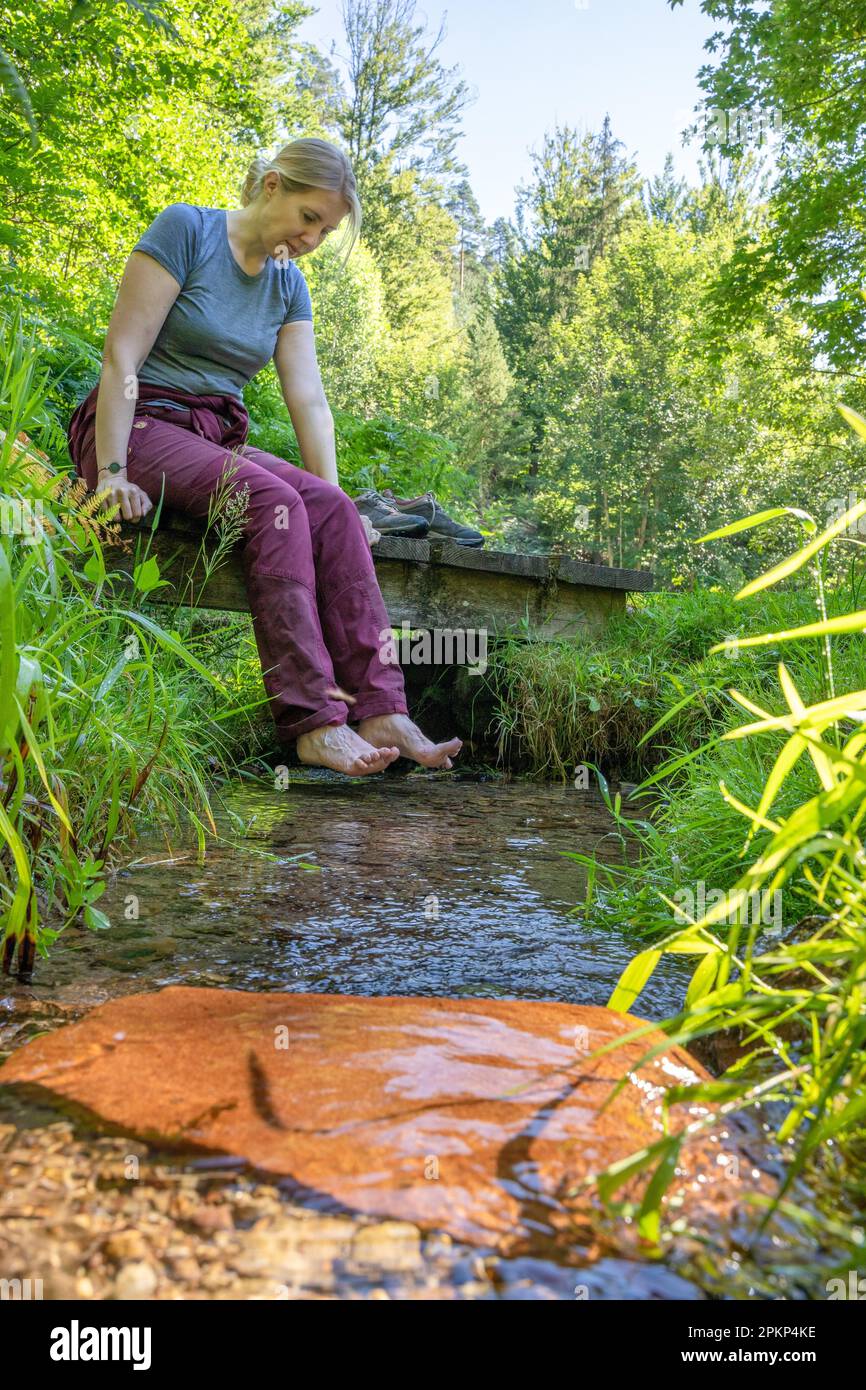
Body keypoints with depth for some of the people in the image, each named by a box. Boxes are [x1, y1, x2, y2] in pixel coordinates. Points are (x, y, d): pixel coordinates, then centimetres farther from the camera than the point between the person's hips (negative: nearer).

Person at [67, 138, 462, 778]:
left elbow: (309, 399, 6)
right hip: (142, 427, -6)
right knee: (273, 498, -33)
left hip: (220, 438, 6)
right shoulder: (186, 228, -5)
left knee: (331, 508, -23)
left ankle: (380, 710, -31)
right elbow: (122, 354, -13)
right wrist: (111, 472, -22)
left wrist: (332, 497, -7)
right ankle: (314, 720, -40)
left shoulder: (289, 284, 13)